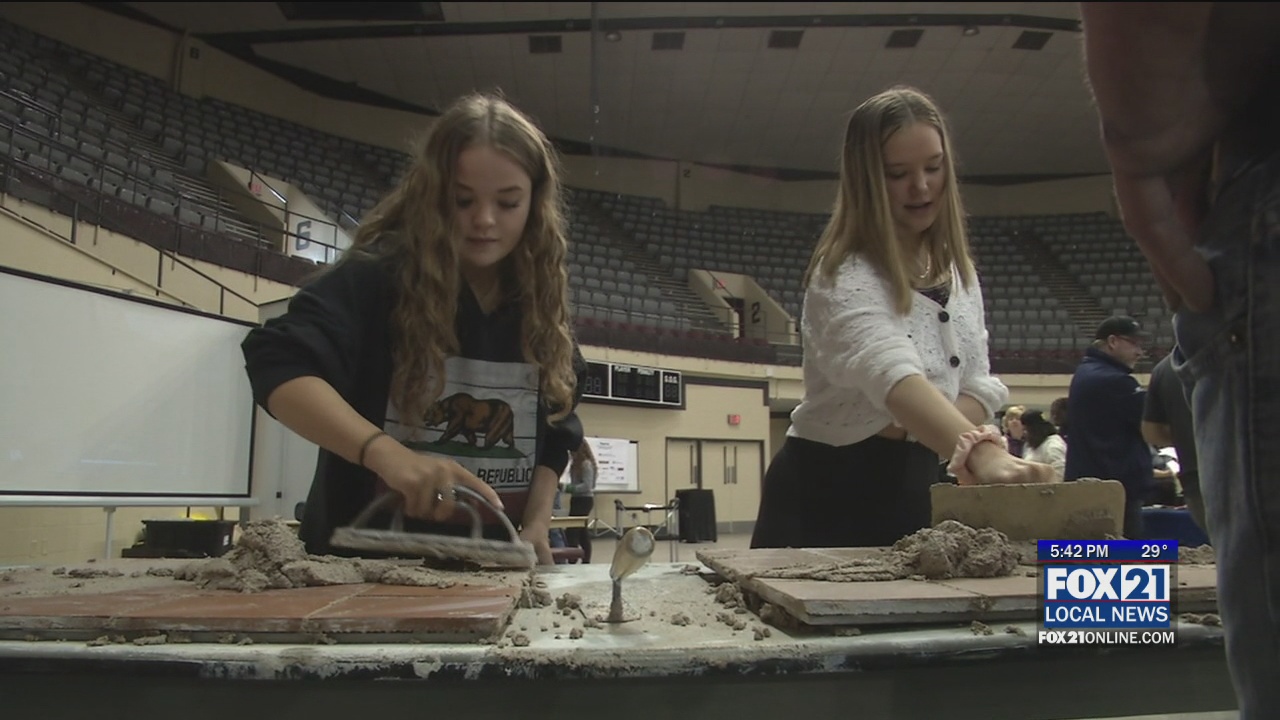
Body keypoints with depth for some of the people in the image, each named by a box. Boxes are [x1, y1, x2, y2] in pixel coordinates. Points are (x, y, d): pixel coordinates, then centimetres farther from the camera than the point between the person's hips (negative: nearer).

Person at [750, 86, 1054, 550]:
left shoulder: (958, 270, 5)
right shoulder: (845, 275, -20)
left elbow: (977, 384, 3)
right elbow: (892, 372, -39)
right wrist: (980, 451, -54)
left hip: (915, 488, 7)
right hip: (829, 489, -6)